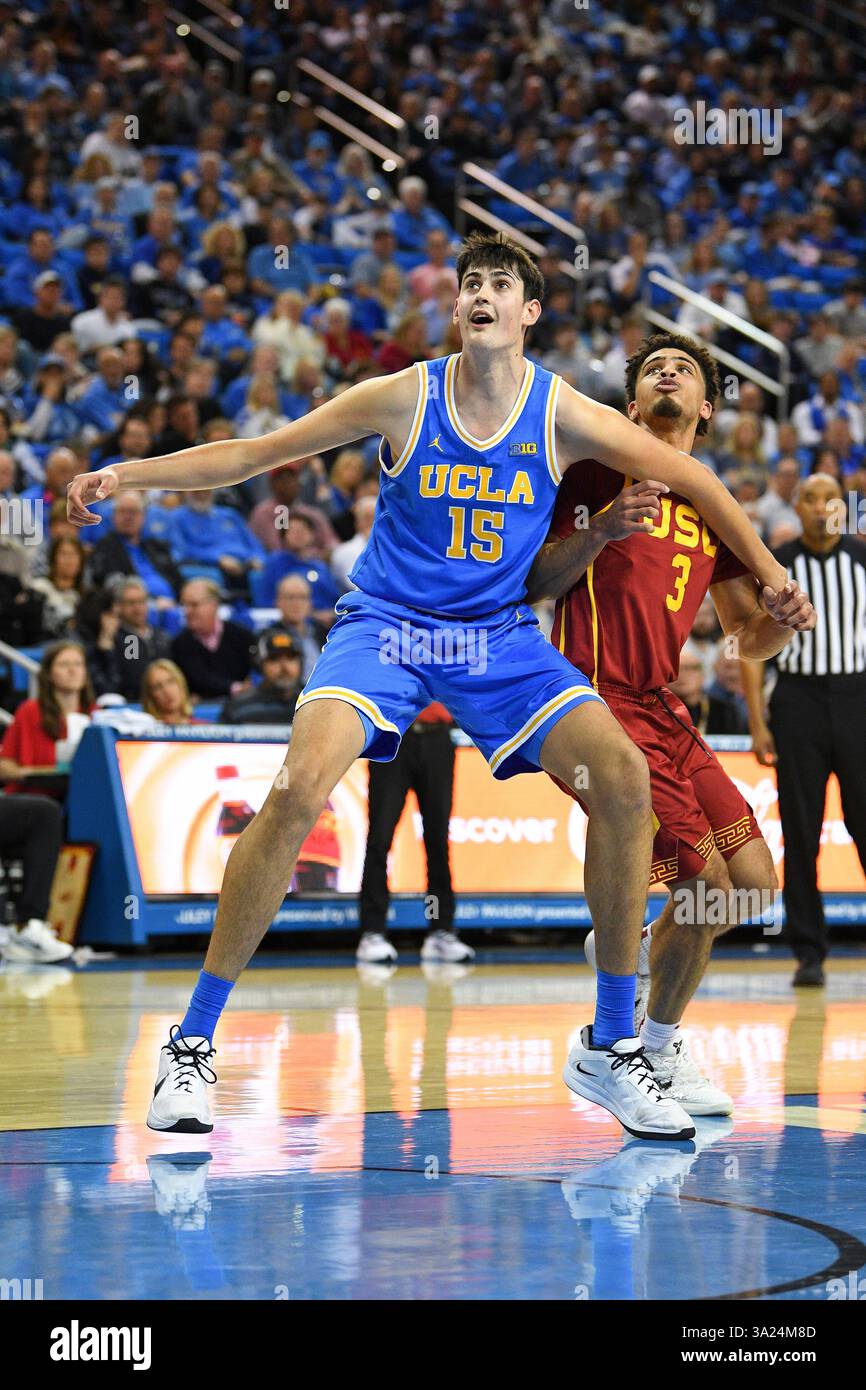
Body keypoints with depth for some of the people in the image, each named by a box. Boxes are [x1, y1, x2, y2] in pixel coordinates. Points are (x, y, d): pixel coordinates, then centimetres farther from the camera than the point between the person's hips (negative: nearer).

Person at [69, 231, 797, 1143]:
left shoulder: (561, 414, -4)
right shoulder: (404, 399, -6)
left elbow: (692, 480, 8)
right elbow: (254, 453, -2)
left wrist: (769, 573, 9)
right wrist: (128, 474, -9)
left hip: (498, 636, 2)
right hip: (385, 624, -2)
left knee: (622, 775, -18)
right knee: (302, 783, -28)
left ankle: (610, 1048, -4)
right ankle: (192, 1043, -18)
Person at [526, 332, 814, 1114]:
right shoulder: (600, 470, -2)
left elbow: (747, 640, 19)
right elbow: (534, 587, -6)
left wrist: (781, 622, -4)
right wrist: (600, 530, -22)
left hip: (661, 707, 7)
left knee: (755, 884, 3)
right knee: (706, 883, -14)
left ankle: (627, 951, 28)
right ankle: (658, 1052, 6)